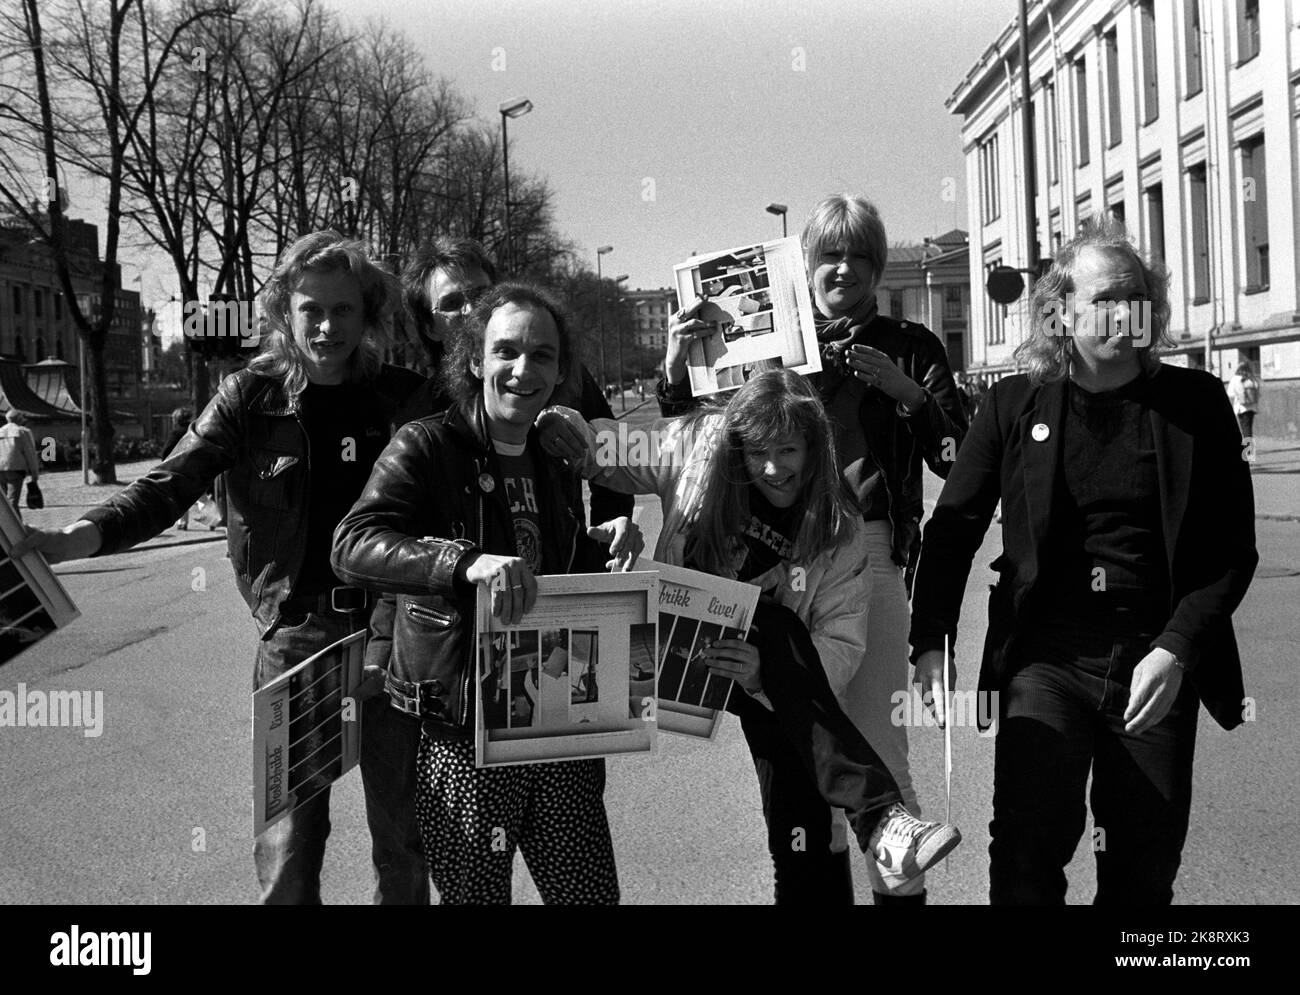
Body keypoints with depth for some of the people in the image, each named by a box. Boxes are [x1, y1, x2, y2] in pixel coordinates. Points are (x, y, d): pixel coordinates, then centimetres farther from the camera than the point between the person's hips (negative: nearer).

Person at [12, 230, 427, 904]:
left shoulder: (402, 398, 2)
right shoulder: (251, 398, -1)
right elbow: (169, 486, -10)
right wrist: (84, 536, -26)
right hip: (295, 633, -1)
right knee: (287, 847, 5)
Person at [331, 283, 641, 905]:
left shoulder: (558, 463, 14)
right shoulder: (426, 447, -6)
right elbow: (353, 545, -21)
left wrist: (601, 546, 3)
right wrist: (467, 561, -36)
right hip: (463, 738, -5)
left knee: (591, 892, 9)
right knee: (475, 893, 6)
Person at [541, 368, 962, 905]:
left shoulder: (841, 532, -9)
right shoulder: (697, 449, -7)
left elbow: (842, 645, -16)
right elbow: (594, 444, 3)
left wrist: (767, 674, -37)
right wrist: (551, 417, -21)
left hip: (777, 682, 1)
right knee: (779, 630, -33)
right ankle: (880, 816, -39)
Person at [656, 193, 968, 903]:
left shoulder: (908, 347, 8)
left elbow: (956, 460, 0)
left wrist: (903, 389, -11)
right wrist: (675, 371, -5)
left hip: (870, 553, -2)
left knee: (878, 749, -2)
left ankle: (899, 884, 13)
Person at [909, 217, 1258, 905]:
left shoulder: (1196, 403, 3)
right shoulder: (1015, 404, 3)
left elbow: (1232, 547, 1)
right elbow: (954, 525, 5)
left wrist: (1177, 648, -11)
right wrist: (930, 641, -5)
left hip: (1158, 661, 1)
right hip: (1045, 654, -1)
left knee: (1145, 870, 11)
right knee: (1026, 853, -12)